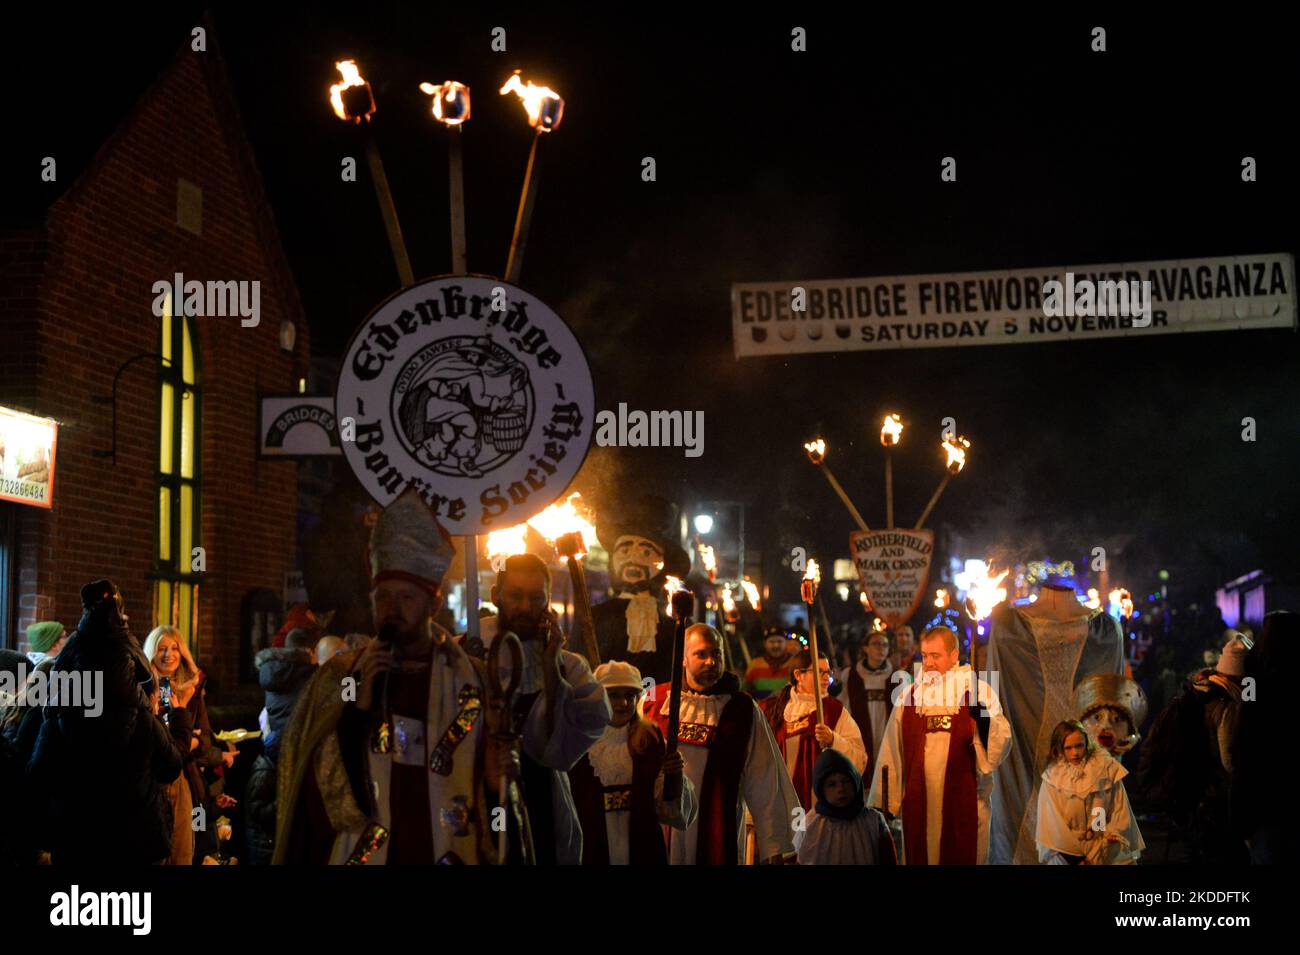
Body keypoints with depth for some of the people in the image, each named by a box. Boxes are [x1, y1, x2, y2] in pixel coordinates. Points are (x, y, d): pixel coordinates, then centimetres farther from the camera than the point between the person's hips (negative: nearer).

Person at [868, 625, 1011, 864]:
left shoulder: (977, 691, 0)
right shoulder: (909, 695, 6)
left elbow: (1001, 744, -9)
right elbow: (891, 753, 4)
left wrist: (985, 717, -27)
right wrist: (883, 803, 2)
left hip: (964, 802, -2)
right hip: (918, 802, 2)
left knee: (963, 859, 4)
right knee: (918, 858, 6)